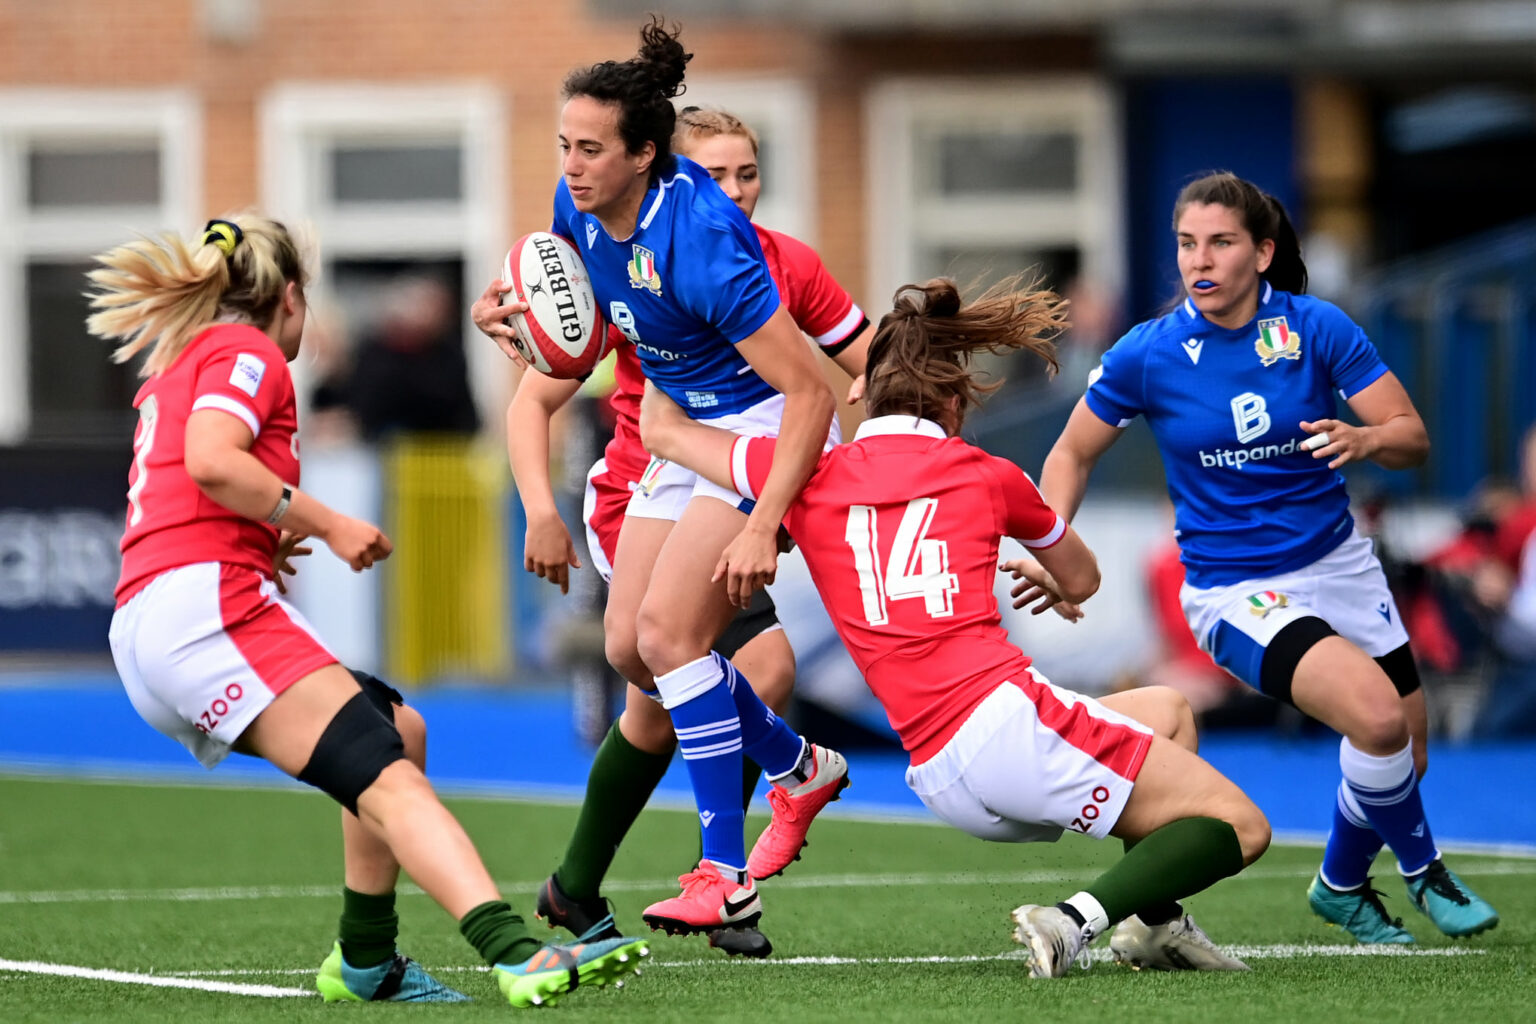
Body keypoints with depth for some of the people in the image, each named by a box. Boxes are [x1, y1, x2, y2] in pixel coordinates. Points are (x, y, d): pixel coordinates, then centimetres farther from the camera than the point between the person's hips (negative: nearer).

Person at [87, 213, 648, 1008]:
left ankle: (365, 962, 16)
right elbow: (209, 459, -17)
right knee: (389, 778, -22)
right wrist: (325, 523, -11)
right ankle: (517, 954, -40)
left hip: (146, 632, 10)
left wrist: (263, 545, 31)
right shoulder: (245, 352, 0)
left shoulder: (174, 366, 28)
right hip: (206, 606, -10)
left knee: (395, 730, 19)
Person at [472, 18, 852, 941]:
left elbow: (810, 394, -30)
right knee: (628, 646, 7)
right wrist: (509, 304, -7)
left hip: (767, 431, -9)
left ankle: (727, 880, -15)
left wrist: (762, 525, -35)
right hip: (685, 426, 9)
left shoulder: (697, 242, -32)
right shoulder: (582, 205, -9)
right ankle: (799, 768, 28)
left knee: (668, 630, -20)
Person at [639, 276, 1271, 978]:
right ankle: (1078, 920, -20)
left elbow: (661, 430, 25)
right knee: (1239, 826, 1)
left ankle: (1153, 918, 12)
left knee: (1168, 711, 29)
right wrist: (1052, 576, 53)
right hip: (1004, 718, -5)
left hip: (939, 781, 5)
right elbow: (1082, 581, 29)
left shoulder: (812, 478, 12)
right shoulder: (984, 475, 9)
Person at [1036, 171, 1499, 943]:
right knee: (1375, 713, -25)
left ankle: (1342, 885, 38)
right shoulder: (1148, 356, -11)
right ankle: (1420, 867, 2)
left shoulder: (1318, 328, -9)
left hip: (1336, 561, 3)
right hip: (1234, 589, -3)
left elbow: (1414, 437, -9)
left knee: (1406, 754, 8)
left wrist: (1363, 439, -31)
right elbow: (1072, 452, 3)